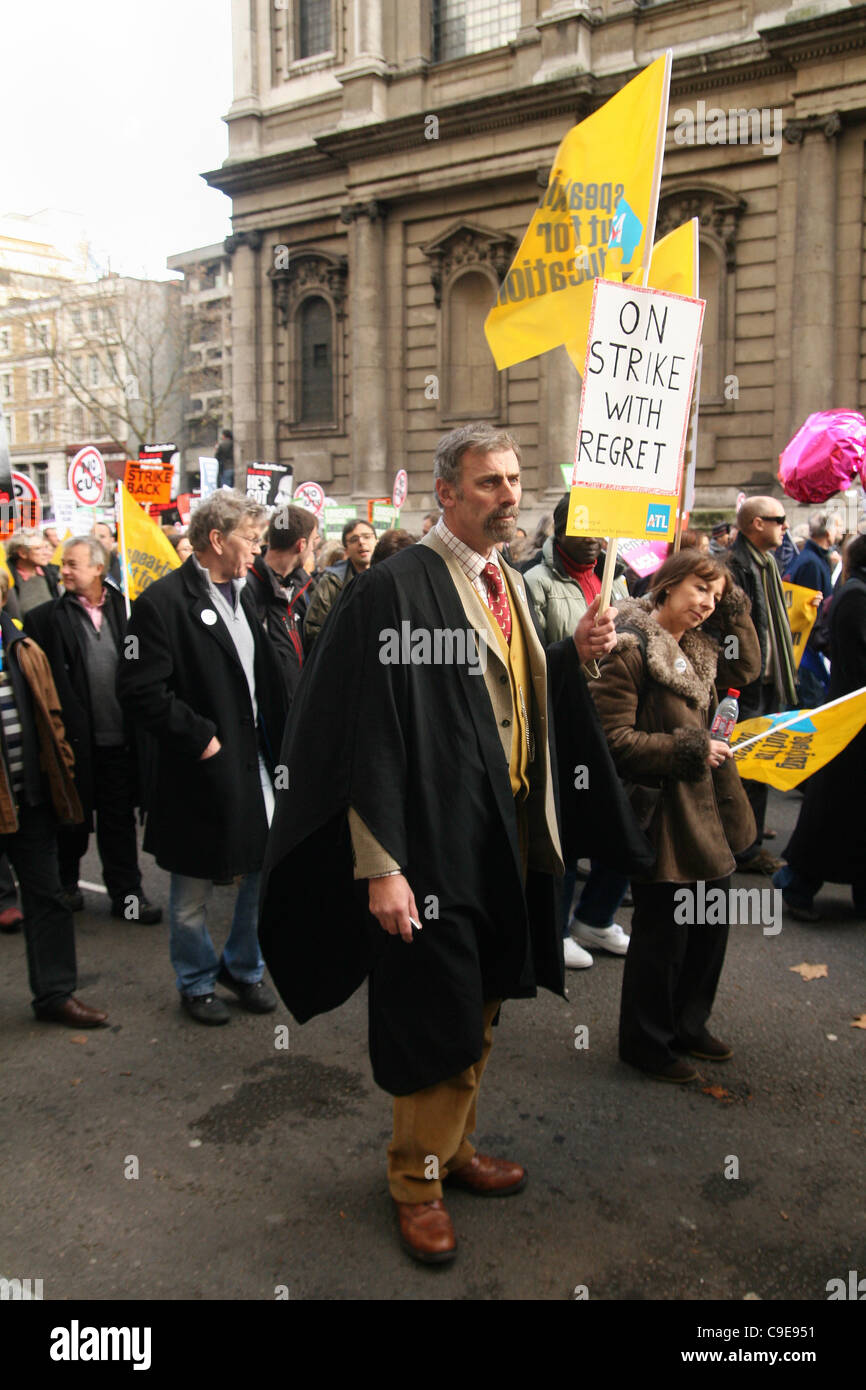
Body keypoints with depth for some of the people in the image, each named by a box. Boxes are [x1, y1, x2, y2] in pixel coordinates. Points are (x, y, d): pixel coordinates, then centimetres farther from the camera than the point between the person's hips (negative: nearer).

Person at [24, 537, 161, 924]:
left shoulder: (122, 610, 4)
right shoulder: (45, 618, -2)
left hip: (118, 735, 1)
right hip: (75, 738, -1)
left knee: (120, 819, 9)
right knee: (73, 818, 13)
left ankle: (126, 892, 20)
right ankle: (65, 887, 32)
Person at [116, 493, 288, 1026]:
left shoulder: (239, 594, 12)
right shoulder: (164, 601, -14)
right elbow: (141, 691, -20)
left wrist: (276, 742, 9)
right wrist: (200, 738, -17)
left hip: (255, 763, 7)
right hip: (201, 775, -7)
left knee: (269, 869, 11)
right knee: (193, 892, 9)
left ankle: (244, 967, 32)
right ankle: (197, 984, 30)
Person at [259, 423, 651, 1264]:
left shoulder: (508, 584, 10)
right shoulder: (398, 587, -16)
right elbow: (370, 730, -20)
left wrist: (575, 655, -1)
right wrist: (380, 865, -23)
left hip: (508, 836, 8)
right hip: (437, 843, -8)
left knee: (480, 1005, 19)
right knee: (435, 1012, 4)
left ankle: (453, 1147, 40)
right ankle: (417, 1179, 26)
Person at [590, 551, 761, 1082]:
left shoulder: (696, 648, 11)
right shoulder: (631, 650, -17)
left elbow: (746, 669, 21)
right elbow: (613, 738, -20)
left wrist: (736, 608, 10)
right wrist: (688, 750, -19)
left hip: (707, 809, 9)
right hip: (663, 811, -9)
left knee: (712, 924, 18)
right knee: (663, 933, 4)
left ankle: (689, 1024, 38)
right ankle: (647, 1042, 24)